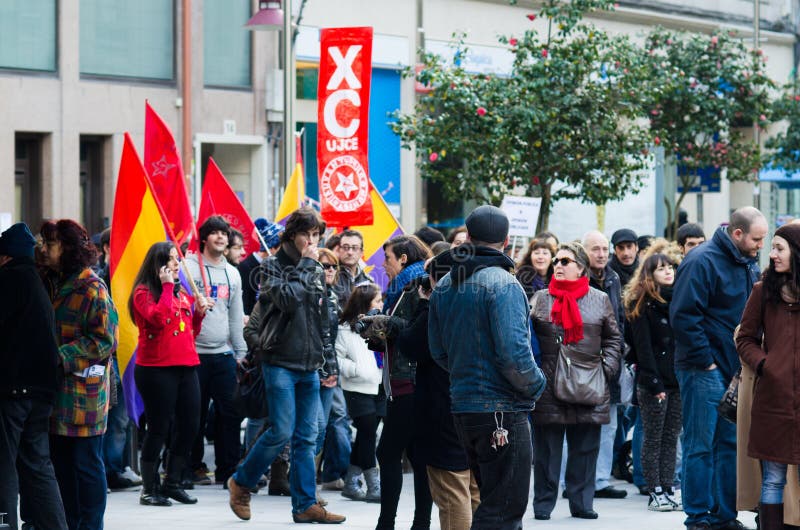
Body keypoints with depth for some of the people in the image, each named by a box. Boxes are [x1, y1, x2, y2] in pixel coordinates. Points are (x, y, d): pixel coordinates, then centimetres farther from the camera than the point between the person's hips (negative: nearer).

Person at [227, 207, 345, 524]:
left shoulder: (317, 271, 15)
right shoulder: (273, 266, -4)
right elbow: (287, 298, -23)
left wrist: (331, 363, 16)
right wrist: (305, 265, -13)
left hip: (310, 366, 6)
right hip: (280, 363, -6)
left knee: (307, 438, 4)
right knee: (282, 431, -10)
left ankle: (305, 505, 6)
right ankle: (241, 483, 10)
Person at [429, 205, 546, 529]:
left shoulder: (444, 286, 10)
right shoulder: (502, 283, -15)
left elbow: (438, 352, 14)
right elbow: (514, 352, -22)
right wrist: (535, 385, -5)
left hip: (463, 407, 8)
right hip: (501, 411, -8)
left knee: (493, 502, 19)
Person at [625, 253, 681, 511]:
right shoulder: (641, 303, -4)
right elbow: (643, 346, -10)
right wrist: (654, 383, -15)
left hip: (678, 380, 6)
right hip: (653, 383, -6)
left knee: (671, 439, 7)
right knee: (653, 440, -1)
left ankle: (667, 490, 10)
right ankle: (655, 493, 1)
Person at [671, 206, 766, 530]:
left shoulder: (749, 264, 11)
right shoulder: (702, 261, -14)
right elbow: (684, 315, -18)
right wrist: (705, 361, -17)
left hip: (736, 370, 8)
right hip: (705, 370, -8)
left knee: (730, 443, 10)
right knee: (700, 445, -2)